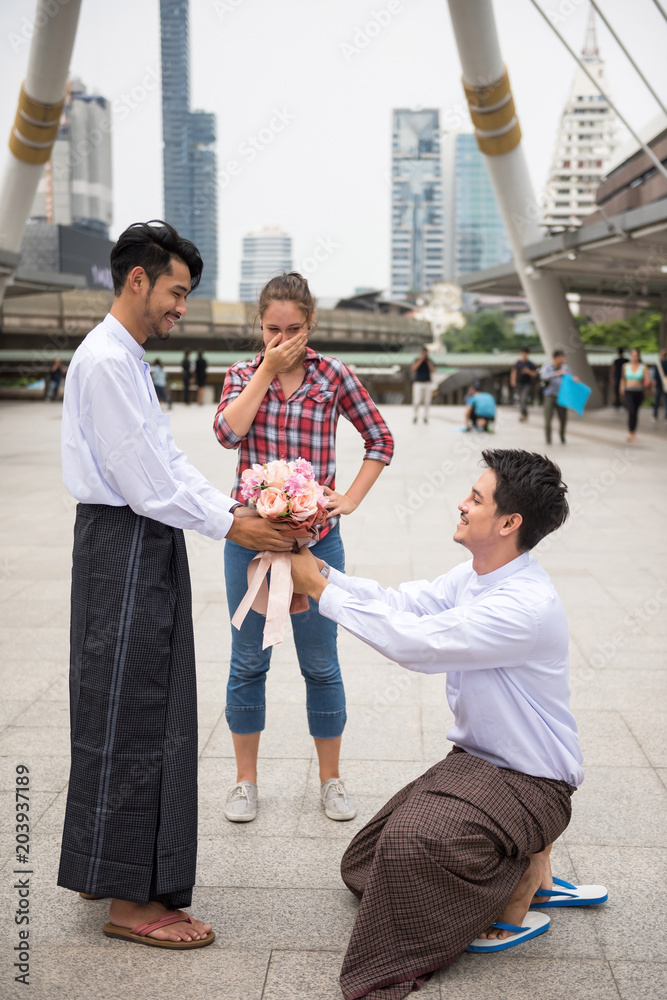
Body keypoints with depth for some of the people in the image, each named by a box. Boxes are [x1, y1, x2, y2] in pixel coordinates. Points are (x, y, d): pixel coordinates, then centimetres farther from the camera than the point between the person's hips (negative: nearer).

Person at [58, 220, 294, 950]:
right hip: (123, 546, -10)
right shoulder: (105, 361, -15)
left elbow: (167, 461, 15)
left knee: (136, 711, 16)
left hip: (144, 543, 10)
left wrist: (236, 510, 6)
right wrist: (230, 526, -14)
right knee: (131, 716, -3)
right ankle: (129, 900, 8)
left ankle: (104, 869, 30)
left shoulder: (127, 360, 17)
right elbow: (144, 480, -20)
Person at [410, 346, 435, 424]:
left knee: (427, 401, 1)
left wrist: (428, 362, -13)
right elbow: (413, 368, -18)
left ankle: (425, 417, 10)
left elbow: (433, 371, -6)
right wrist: (421, 359, -20)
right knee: (417, 401, -7)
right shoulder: (416, 360, 0)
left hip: (428, 383, 2)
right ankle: (416, 416, 12)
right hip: (418, 383, -2)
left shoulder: (430, 361, 7)